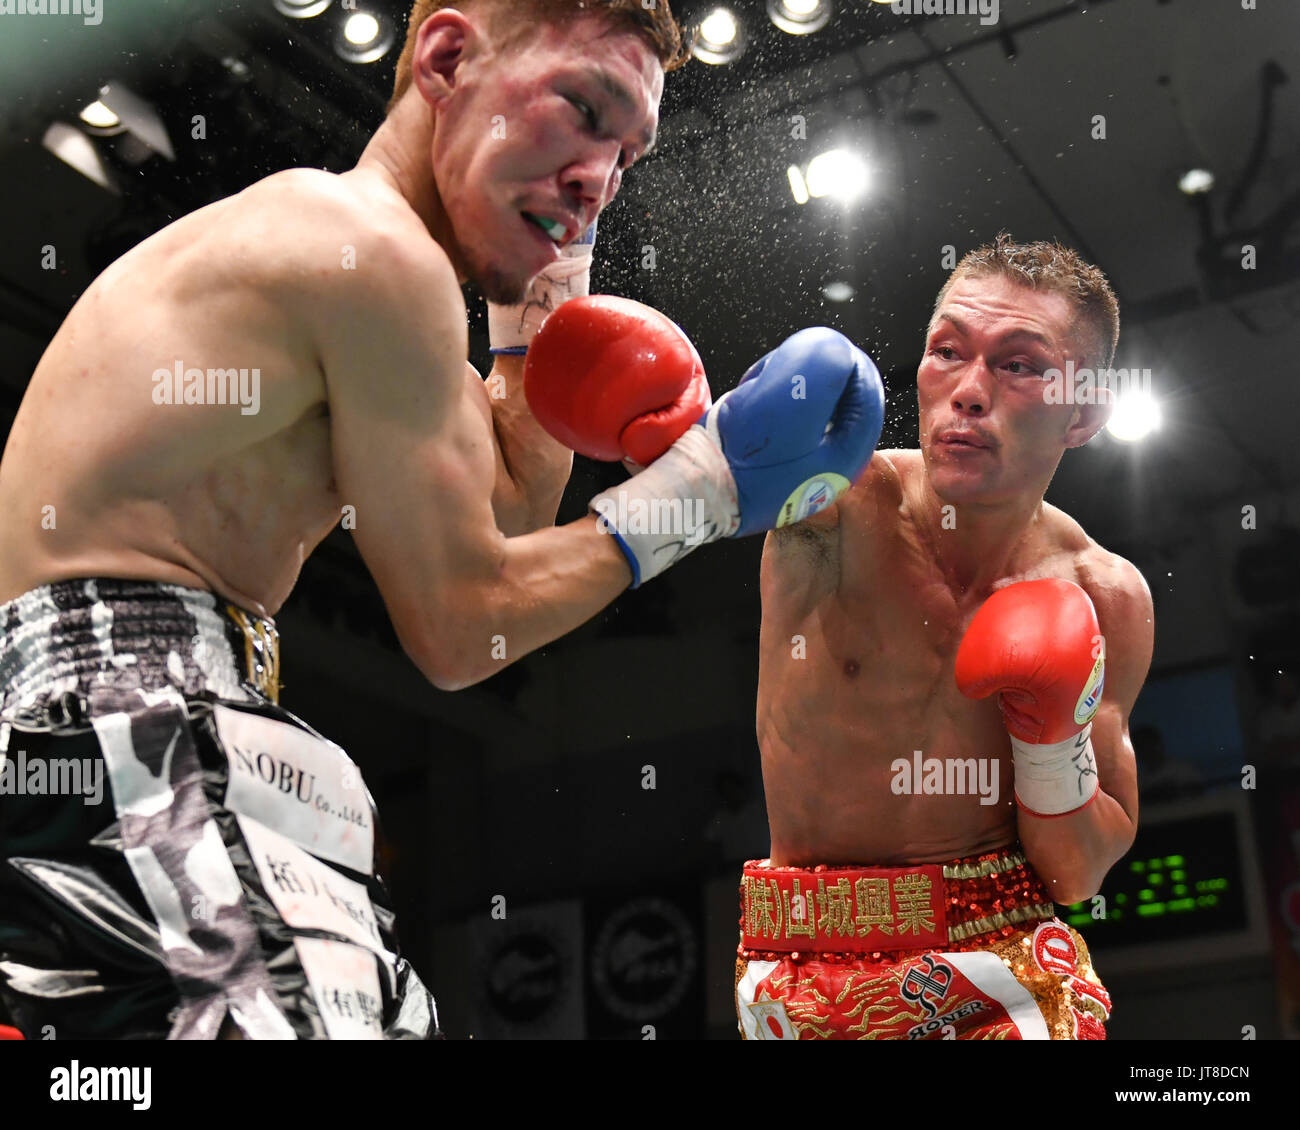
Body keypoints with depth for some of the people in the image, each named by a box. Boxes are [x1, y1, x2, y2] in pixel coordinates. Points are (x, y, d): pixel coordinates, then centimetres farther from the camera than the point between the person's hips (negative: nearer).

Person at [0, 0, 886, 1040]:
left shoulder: (314, 242, 19)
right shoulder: (371, 244, -12)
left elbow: (512, 513, 21)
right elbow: (461, 628, -9)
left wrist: (547, 272, 19)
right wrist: (709, 481, -4)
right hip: (119, 712, -11)